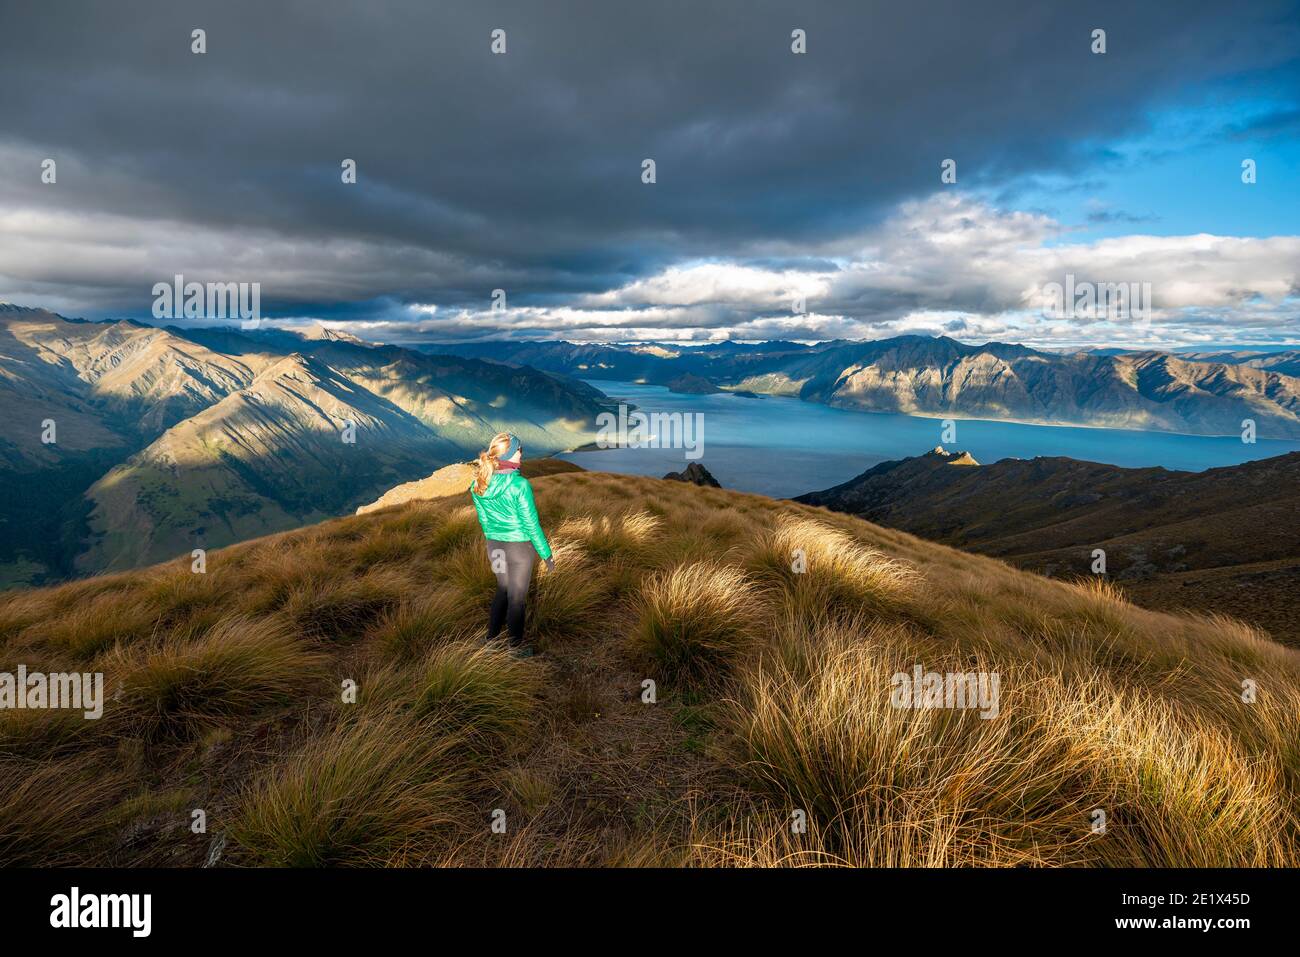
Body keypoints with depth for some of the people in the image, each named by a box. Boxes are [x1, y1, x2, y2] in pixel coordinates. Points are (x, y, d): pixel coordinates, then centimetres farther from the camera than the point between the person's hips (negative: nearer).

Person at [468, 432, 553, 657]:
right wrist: (546, 554, -6)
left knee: (503, 589, 25)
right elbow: (531, 524, -18)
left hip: (495, 546, 5)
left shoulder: (478, 485, -7)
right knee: (516, 597, 11)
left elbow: (483, 519, 6)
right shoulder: (519, 485, -25)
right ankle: (516, 647, 26)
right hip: (520, 547, -5)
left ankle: (491, 638, 34)